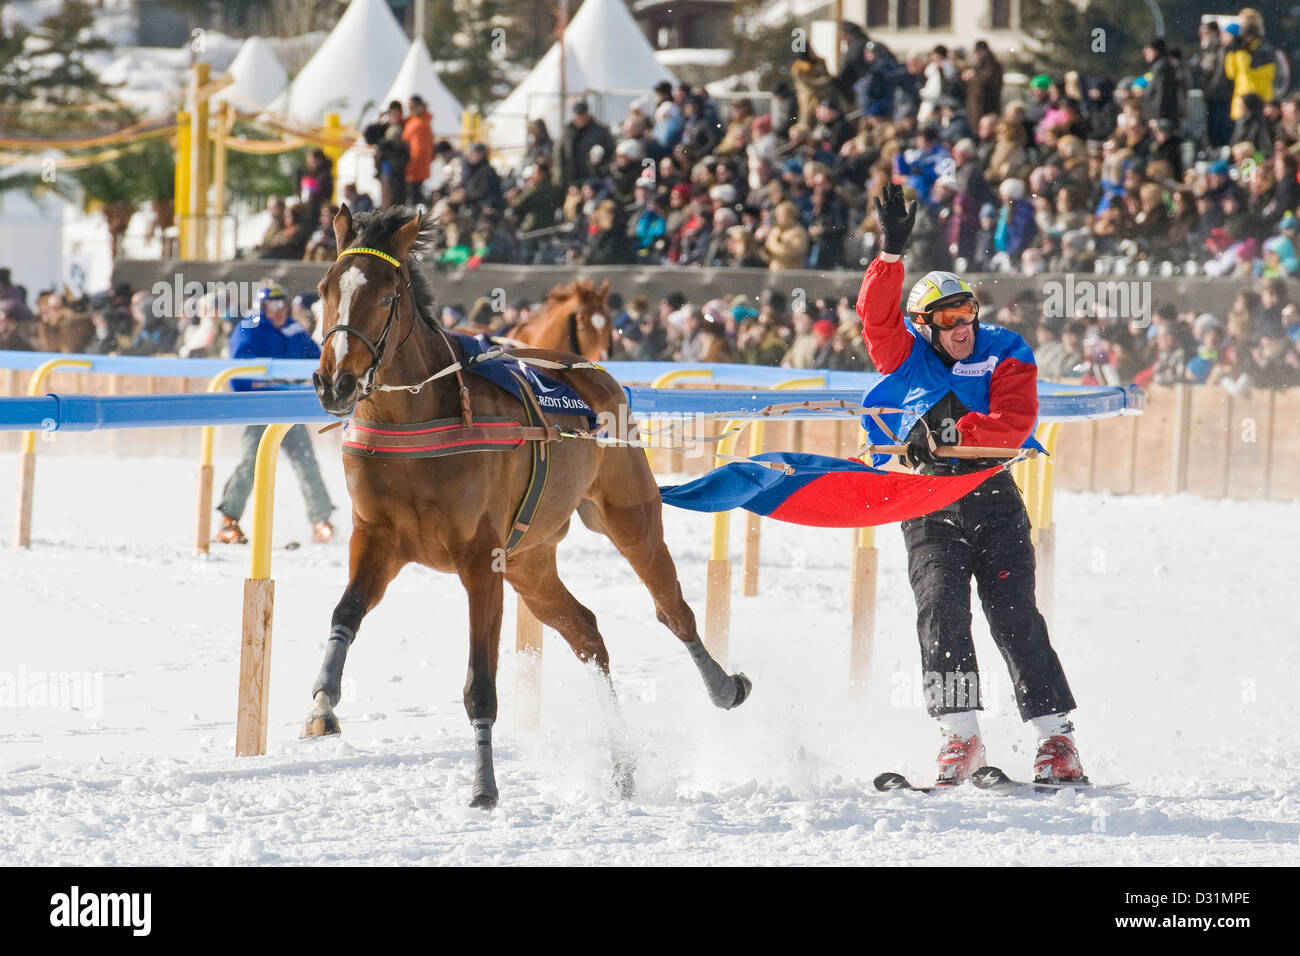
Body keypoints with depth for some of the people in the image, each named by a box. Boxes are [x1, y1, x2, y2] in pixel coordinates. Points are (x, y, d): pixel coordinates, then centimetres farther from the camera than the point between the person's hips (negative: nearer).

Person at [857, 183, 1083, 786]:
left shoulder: (1004, 354, 3)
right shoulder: (907, 356, 7)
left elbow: (1014, 424, -10)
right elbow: (875, 313, -10)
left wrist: (954, 432, -21)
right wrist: (892, 252, -21)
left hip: (992, 497, -1)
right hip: (929, 506, 1)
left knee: (1014, 615, -8)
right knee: (941, 607, -17)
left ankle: (1056, 736, -7)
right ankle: (960, 735, -17)